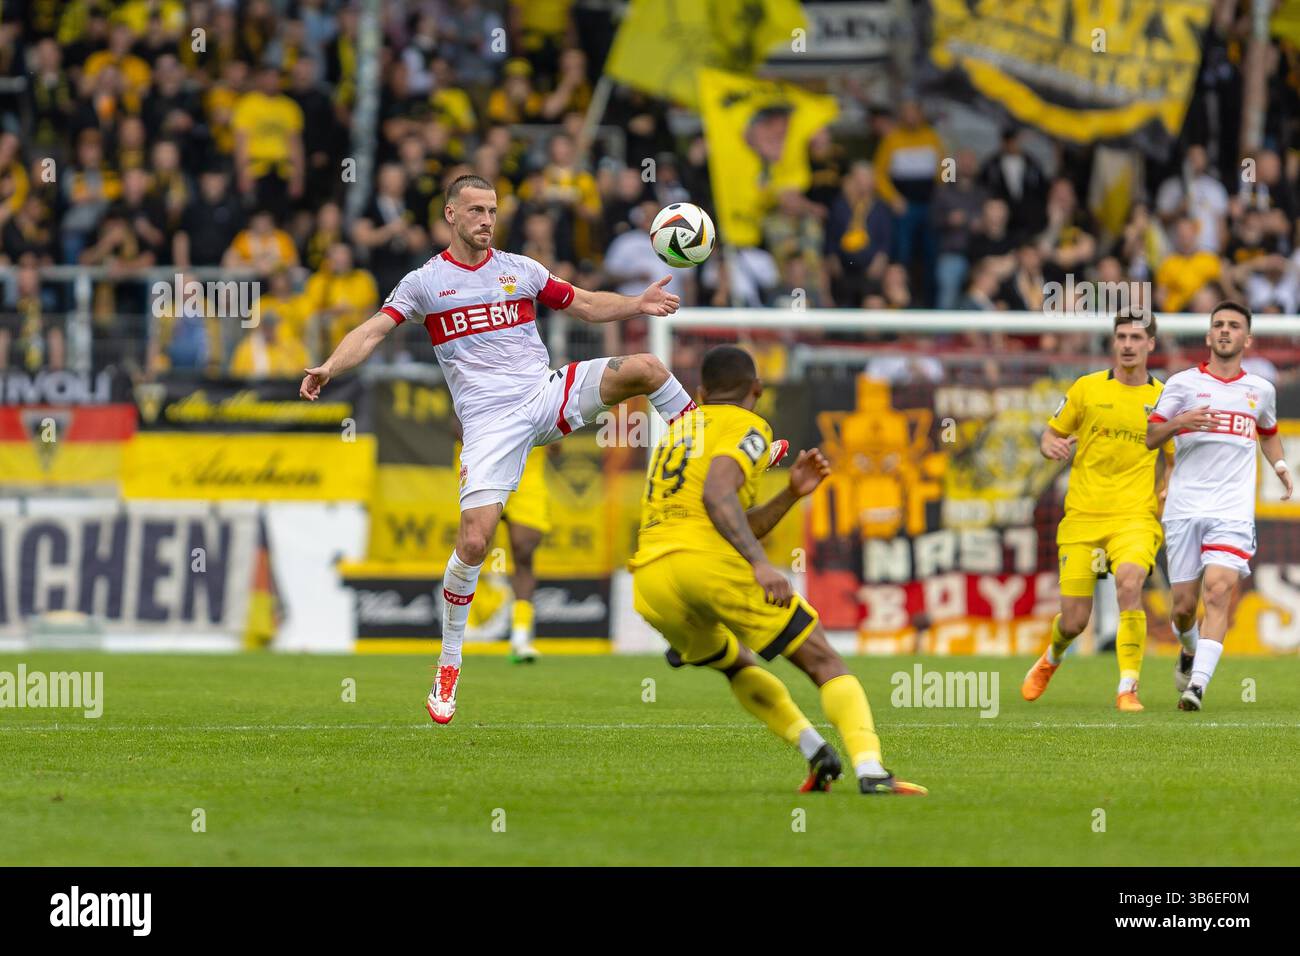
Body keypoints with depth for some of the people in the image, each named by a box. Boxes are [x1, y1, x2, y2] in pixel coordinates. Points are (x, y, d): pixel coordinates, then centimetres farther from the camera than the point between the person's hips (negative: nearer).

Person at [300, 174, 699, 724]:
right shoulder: (425, 282, 6)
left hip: (546, 395, 3)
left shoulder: (520, 270, 13)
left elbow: (587, 305, 20)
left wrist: (639, 304, 2)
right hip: (489, 420, -2)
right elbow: (374, 331, -3)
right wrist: (329, 368, -22)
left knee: (643, 368, -19)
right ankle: (449, 668, 1)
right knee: (474, 540, -15)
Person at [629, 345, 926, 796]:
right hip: (708, 561, -7)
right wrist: (760, 563, -21)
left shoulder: (676, 432, 32)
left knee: (737, 664, 32)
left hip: (649, 581, 7)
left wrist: (791, 495, 27)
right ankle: (870, 770, -21)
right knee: (822, 660, -2)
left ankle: (816, 752, 15)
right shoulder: (747, 428, 8)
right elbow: (716, 495, -13)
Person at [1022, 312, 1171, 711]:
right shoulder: (1086, 388, 5)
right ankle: (1052, 658, 37)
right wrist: (1051, 446, -11)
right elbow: (1050, 434, 13)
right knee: (1074, 621, 0)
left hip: (1135, 517, -1)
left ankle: (1127, 688, -23)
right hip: (1083, 516, 1)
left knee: (1129, 585, -31)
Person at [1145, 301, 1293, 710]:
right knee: (1184, 606, 2)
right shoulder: (1183, 383, 5)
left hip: (1233, 511, 0)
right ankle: (1190, 653, 36)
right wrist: (1178, 423, -17)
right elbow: (1148, 439, 3)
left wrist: (1280, 465, 14)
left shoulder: (1261, 390, 13)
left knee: (1218, 593, -20)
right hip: (1184, 508, 0)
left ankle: (1197, 685, -27)